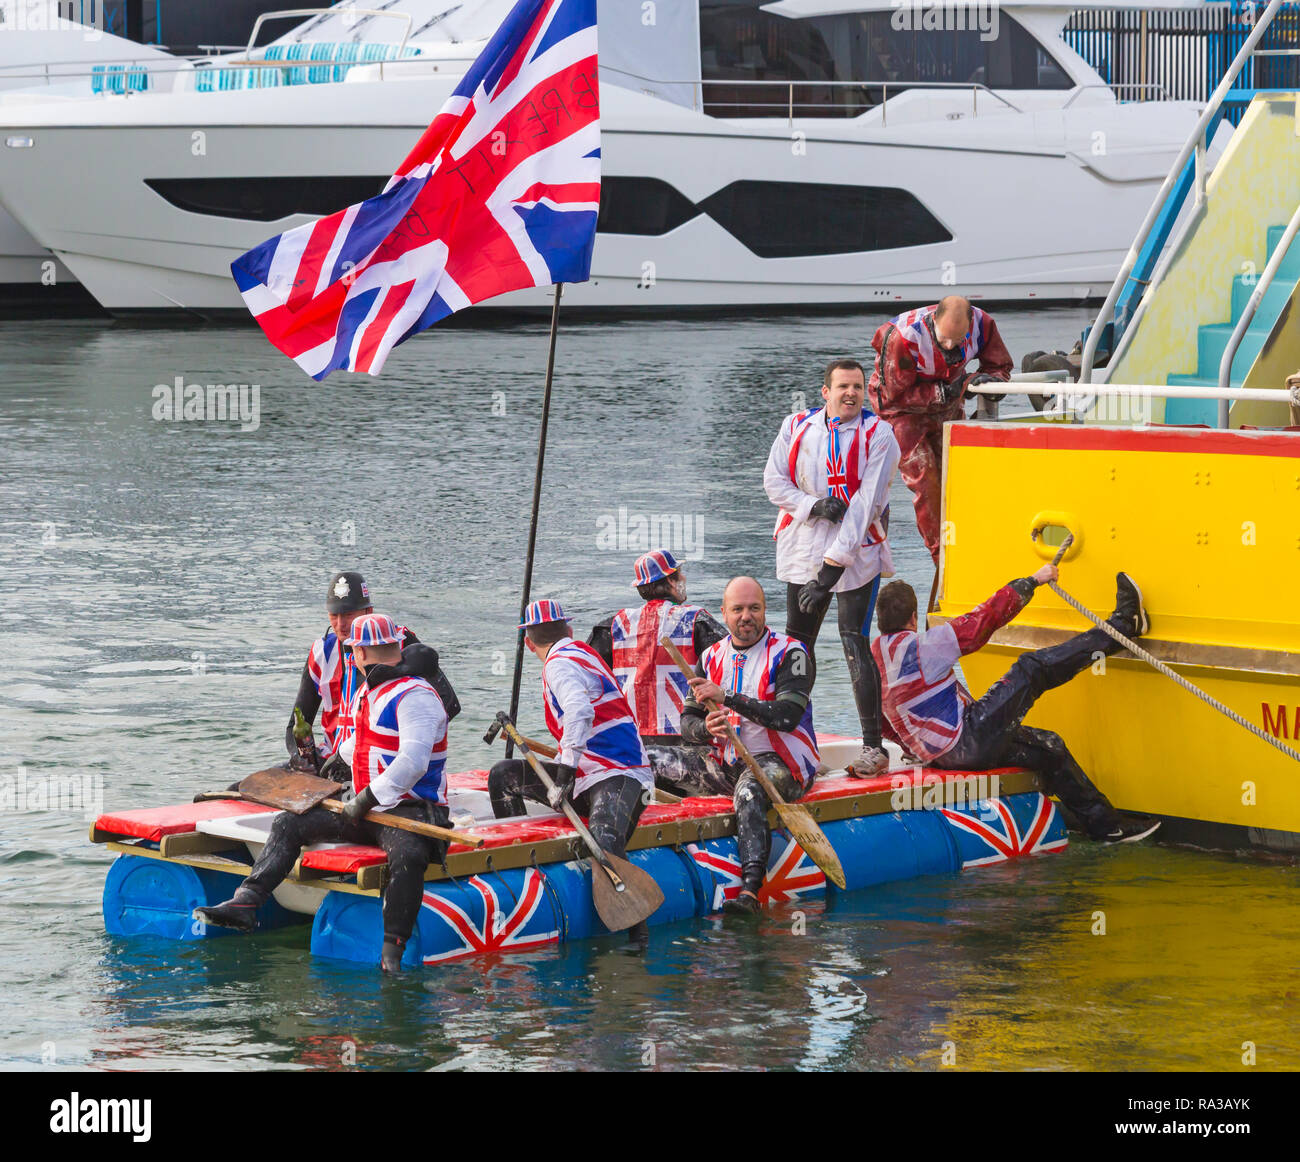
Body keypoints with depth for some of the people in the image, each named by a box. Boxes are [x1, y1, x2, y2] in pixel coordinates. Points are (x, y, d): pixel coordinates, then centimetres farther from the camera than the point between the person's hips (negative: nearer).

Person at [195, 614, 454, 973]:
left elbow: (412, 763, -26)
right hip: (367, 808, 9)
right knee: (290, 824, 0)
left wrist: (366, 801, -24)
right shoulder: (367, 693, 17)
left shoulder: (414, 697, -14)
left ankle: (392, 955, -43)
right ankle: (244, 904, -10)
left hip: (412, 809, -9)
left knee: (407, 855, -41)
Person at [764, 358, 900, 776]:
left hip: (857, 553, -5)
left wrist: (833, 565, -19)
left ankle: (873, 746, -11)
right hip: (803, 549, 5)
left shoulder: (878, 436, -9)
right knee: (797, 641, 10)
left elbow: (865, 504, -14)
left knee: (854, 643, -13)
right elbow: (774, 480, 3)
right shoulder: (796, 427, 5)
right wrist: (814, 507, -15)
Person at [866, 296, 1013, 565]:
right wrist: (945, 391, -29)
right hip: (903, 412, -5)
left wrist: (984, 379, -27)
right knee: (926, 482, -13)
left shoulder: (981, 324, -20)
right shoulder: (903, 337, -34)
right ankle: (943, 557, -6)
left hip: (947, 408, 5)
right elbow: (895, 394, -25)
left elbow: (1000, 366, -3)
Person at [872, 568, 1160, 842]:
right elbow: (981, 621, -12)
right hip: (969, 741, -9)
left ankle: (1107, 825, 27)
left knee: (1047, 747, 21)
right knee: (1032, 669, -9)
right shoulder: (921, 647, -17)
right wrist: (1031, 582, -3)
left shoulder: (876, 654, 9)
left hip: (942, 757, 9)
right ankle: (1123, 623, -1)